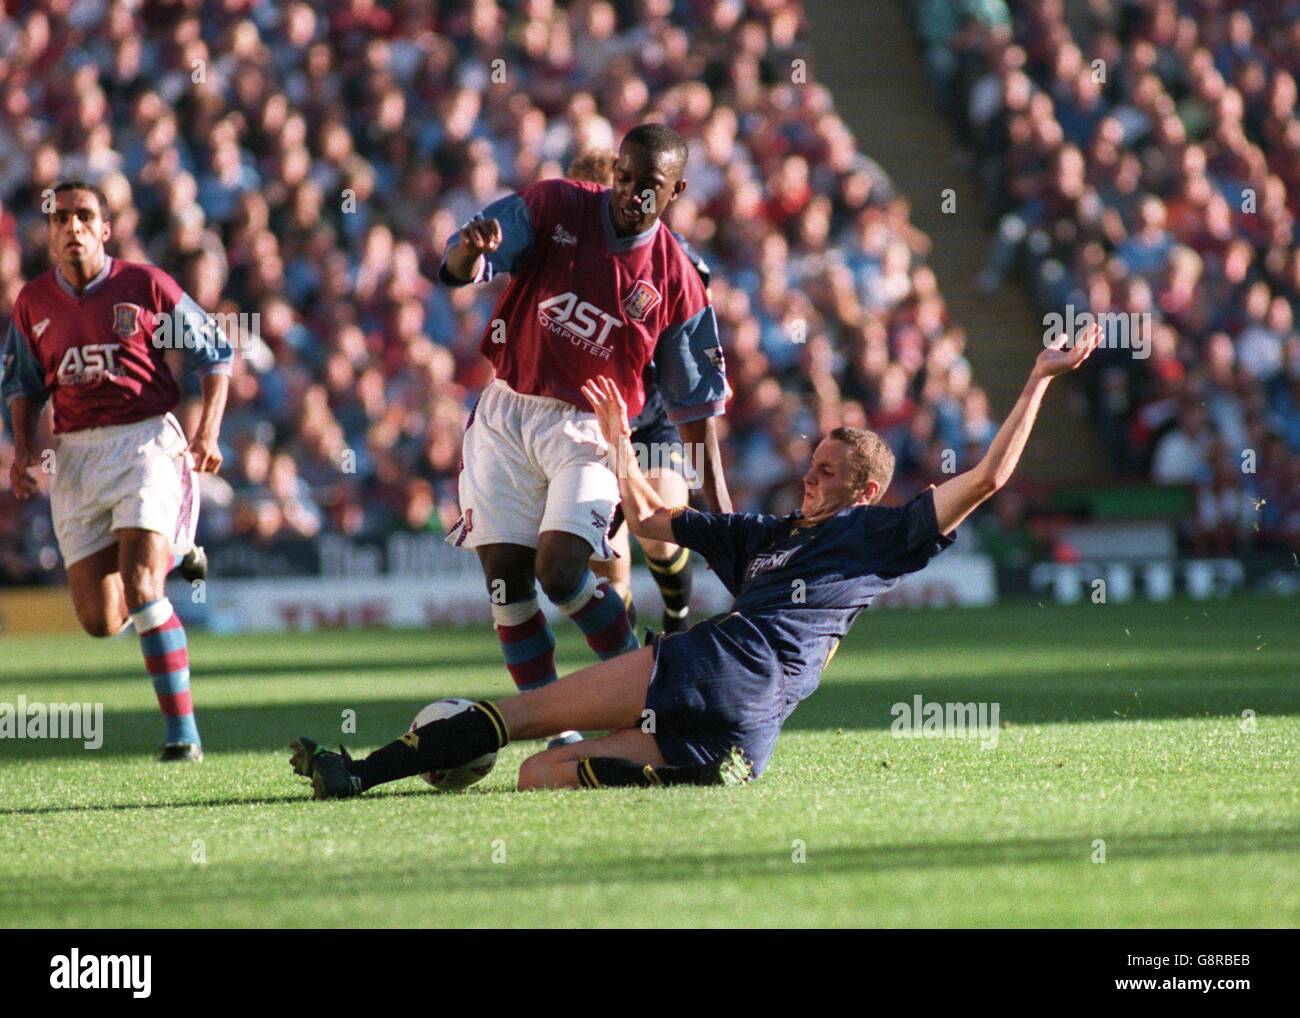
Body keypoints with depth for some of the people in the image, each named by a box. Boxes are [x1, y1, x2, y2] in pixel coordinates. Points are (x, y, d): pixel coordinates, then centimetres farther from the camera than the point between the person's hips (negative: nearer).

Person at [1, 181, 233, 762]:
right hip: (75, 457, 4)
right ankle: (169, 555, 36)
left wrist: (208, 432, -7)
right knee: (100, 621, 1)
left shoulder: (145, 286, -3)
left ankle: (182, 734, -14)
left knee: (140, 585, -22)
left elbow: (216, 354, 5)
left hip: (147, 442, -4)